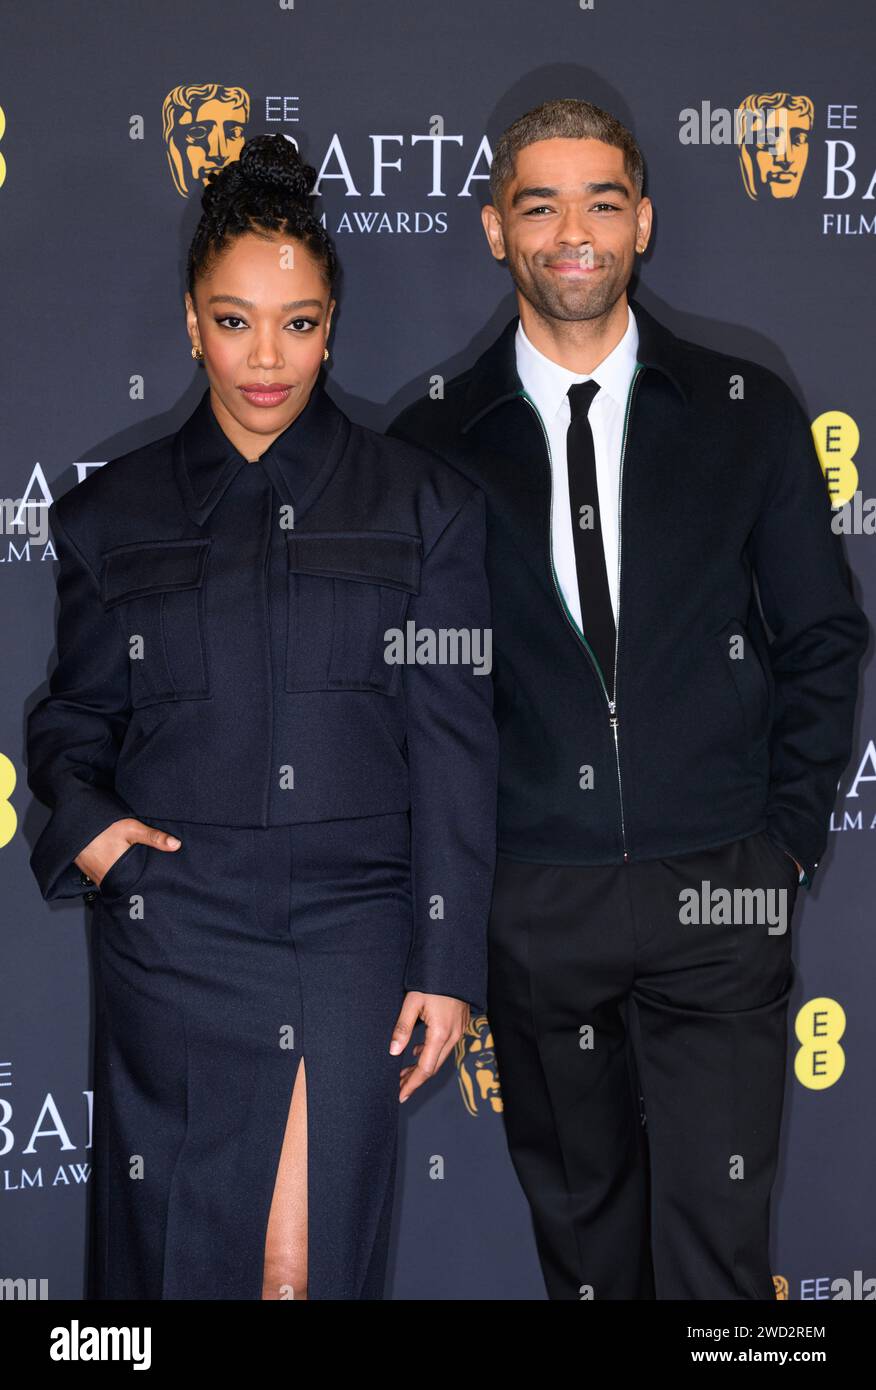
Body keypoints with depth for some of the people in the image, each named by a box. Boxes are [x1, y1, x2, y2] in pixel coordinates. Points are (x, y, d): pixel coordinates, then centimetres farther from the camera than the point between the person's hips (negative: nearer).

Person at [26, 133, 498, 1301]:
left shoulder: (424, 503, 5)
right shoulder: (112, 512, 9)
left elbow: (455, 746, 3)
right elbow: (76, 711, 17)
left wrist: (450, 962, -2)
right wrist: (80, 814, -5)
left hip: (353, 930, -1)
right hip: (170, 931, 1)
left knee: (317, 1263, 0)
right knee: (174, 1254, 6)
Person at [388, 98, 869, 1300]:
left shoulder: (748, 414, 3)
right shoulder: (435, 443, 3)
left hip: (717, 895, -1)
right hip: (532, 901, 1)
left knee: (717, 1241, -1)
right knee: (579, 1222, 14)